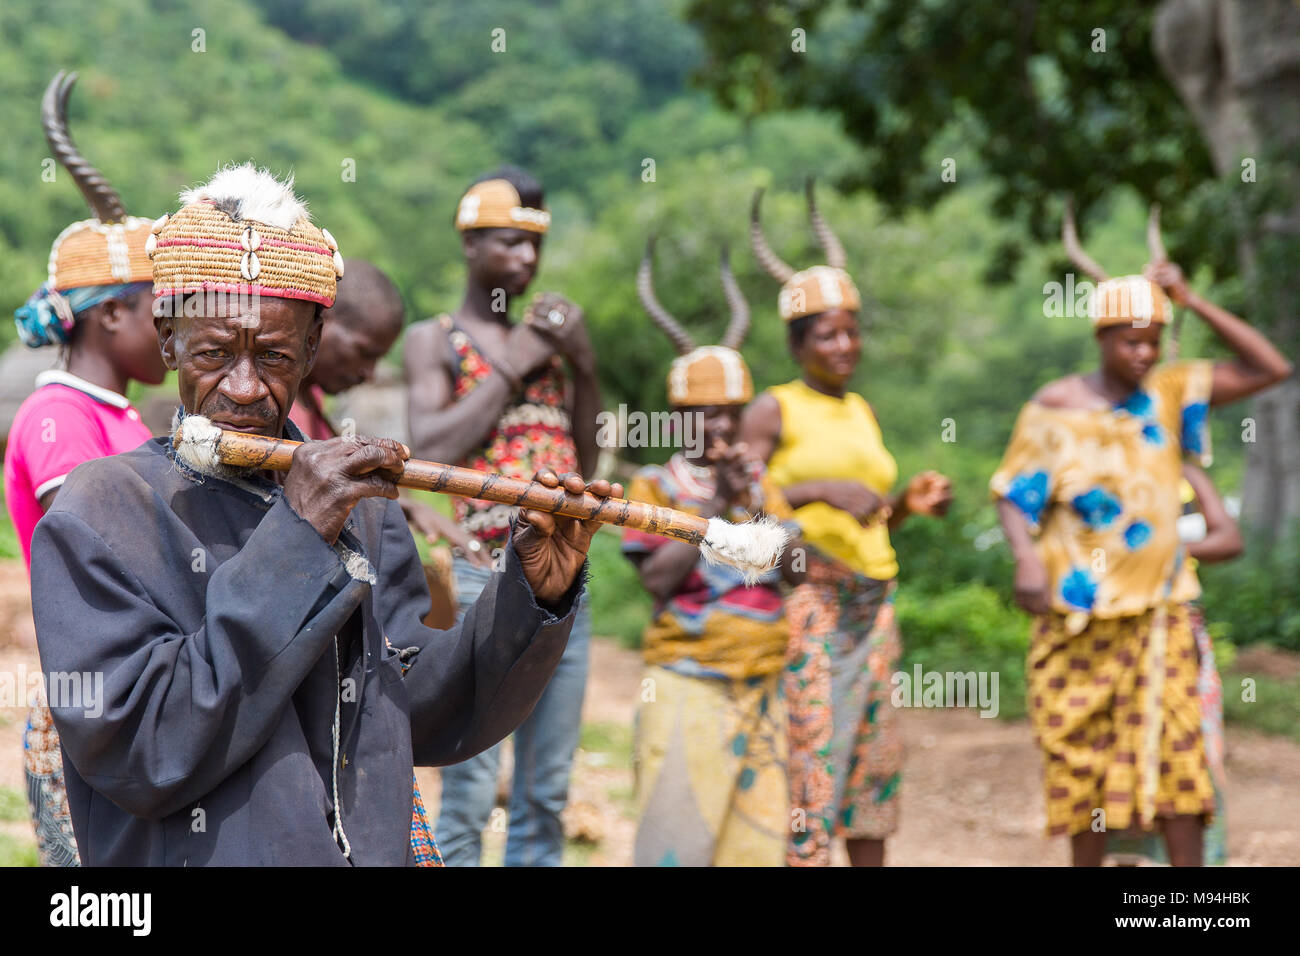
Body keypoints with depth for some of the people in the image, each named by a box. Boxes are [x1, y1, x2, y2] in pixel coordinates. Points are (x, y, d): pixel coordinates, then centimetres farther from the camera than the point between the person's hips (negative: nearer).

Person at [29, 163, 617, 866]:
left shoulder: (360, 506, 9)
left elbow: (429, 722, 10)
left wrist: (534, 598, -4)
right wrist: (294, 544, -16)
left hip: (382, 854, 3)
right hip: (202, 858, -2)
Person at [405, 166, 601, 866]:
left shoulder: (545, 337, 18)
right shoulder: (433, 340, 4)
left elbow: (586, 461, 17)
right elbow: (430, 451, -12)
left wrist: (583, 364, 6)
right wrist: (512, 365, -7)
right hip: (484, 580, -5)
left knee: (546, 793, 8)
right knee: (470, 791, -9)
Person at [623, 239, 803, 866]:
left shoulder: (760, 481, 13)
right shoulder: (656, 484, 0)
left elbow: (796, 568, 4)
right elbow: (656, 579, -12)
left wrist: (752, 503, -8)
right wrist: (714, 505, -14)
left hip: (762, 680, 5)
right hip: (688, 680, -5)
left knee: (758, 832, 5)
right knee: (680, 826, -8)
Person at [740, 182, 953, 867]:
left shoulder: (862, 412, 17)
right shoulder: (774, 410, -2)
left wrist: (909, 502, 6)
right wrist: (820, 490, -22)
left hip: (870, 601, 7)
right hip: (804, 600, -7)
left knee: (874, 749, 8)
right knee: (808, 742, -11)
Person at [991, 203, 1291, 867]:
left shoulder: (1169, 393, 2)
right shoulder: (1055, 407, -4)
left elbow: (1271, 368, -3)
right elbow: (1013, 494, -4)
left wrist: (1189, 299, -8)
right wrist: (1026, 555, -24)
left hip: (1156, 612, 2)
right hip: (1078, 610, -1)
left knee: (1176, 749, -4)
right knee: (1084, 756, 5)